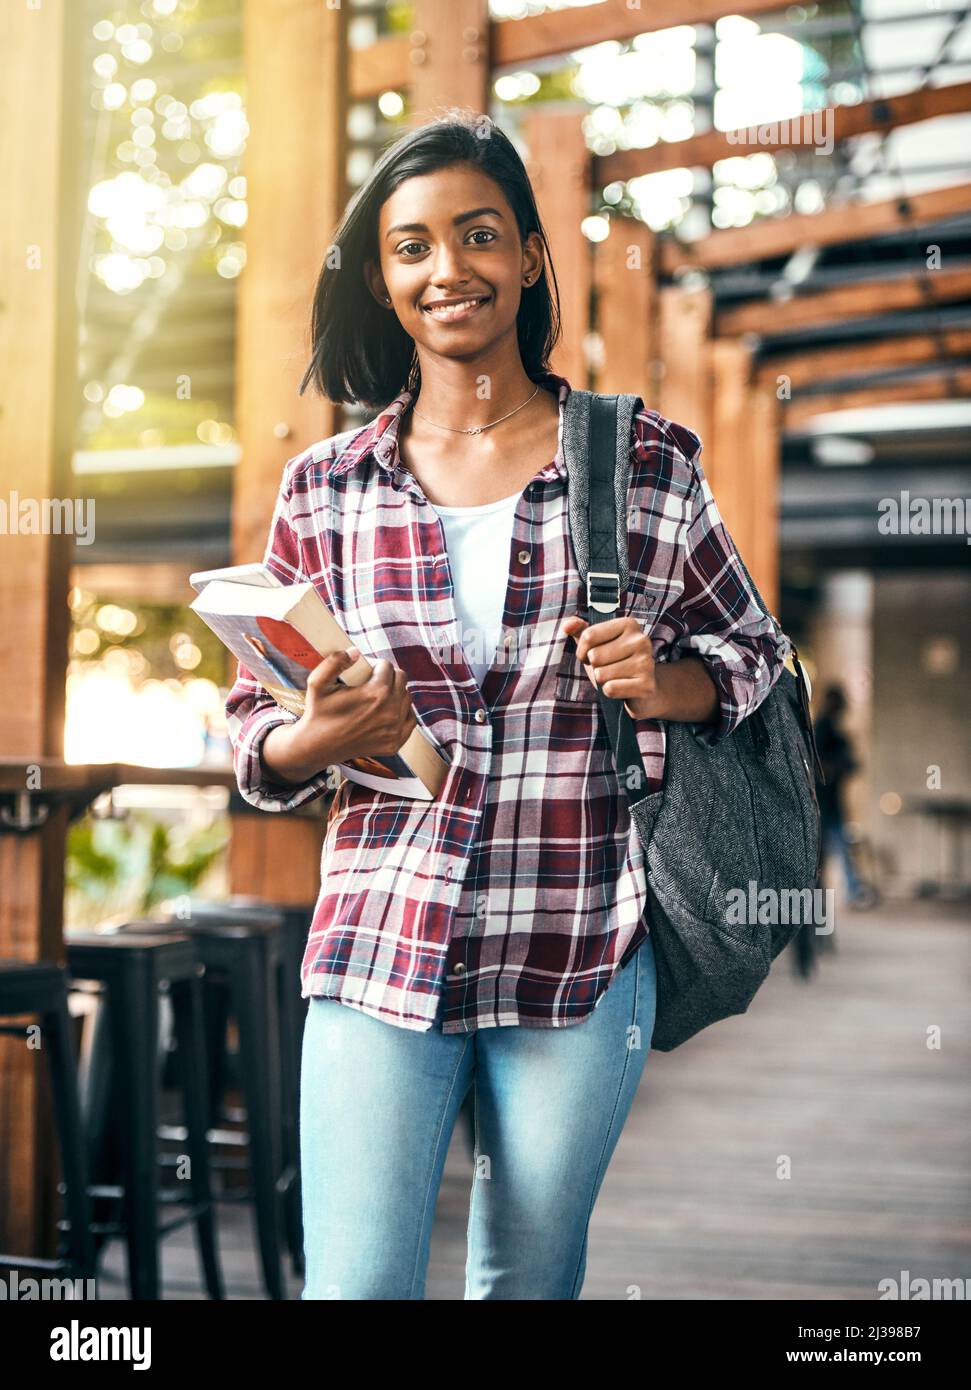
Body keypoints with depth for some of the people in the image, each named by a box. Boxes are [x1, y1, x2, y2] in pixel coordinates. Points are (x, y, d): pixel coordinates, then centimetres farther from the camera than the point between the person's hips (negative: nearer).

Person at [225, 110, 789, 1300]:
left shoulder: (648, 464, 1)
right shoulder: (325, 487, 4)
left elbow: (750, 653, 13)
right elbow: (254, 730, 9)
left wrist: (663, 684, -9)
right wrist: (323, 736, -14)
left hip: (581, 955, 0)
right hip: (380, 950, 0)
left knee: (529, 1281, 14)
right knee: (355, 1282, -2)